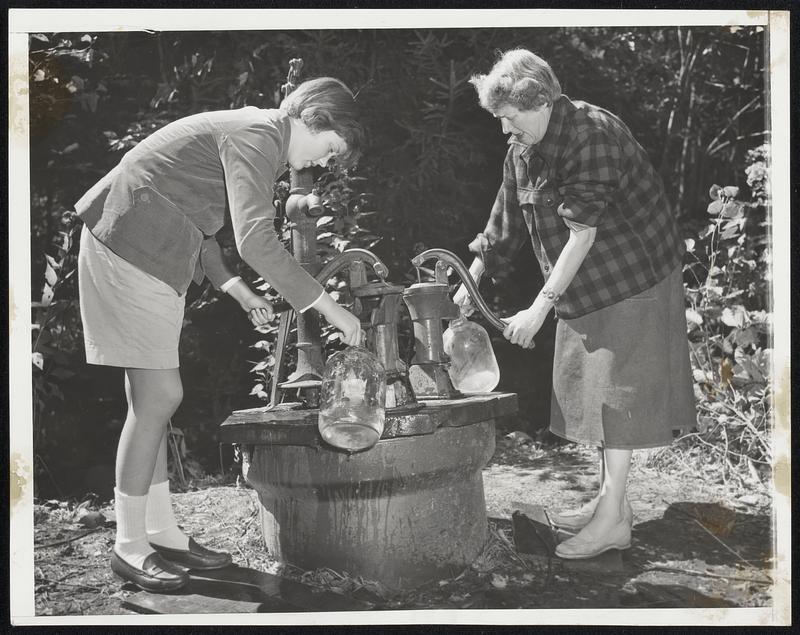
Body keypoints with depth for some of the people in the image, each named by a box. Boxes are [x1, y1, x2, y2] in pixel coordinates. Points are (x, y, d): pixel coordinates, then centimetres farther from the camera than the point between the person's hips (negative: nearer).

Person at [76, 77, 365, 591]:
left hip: (147, 256, 10)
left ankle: (161, 531, 17)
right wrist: (328, 307, -24)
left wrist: (237, 289, 12)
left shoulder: (252, 134, 18)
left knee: (151, 397, 9)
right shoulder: (257, 134, -15)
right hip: (131, 250, -10)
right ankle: (129, 547, 1)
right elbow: (256, 239, -28)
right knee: (160, 395, -10)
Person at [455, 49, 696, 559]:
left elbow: (583, 231, -27)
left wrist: (540, 308, -27)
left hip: (631, 278, -8)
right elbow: (504, 229, 11)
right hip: (585, 288, 9)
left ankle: (613, 517, 1)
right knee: (594, 386, 12)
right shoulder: (522, 152, 3)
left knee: (616, 389, -7)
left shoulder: (593, 134, -23)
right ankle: (611, 498, 24)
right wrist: (468, 287, 7)